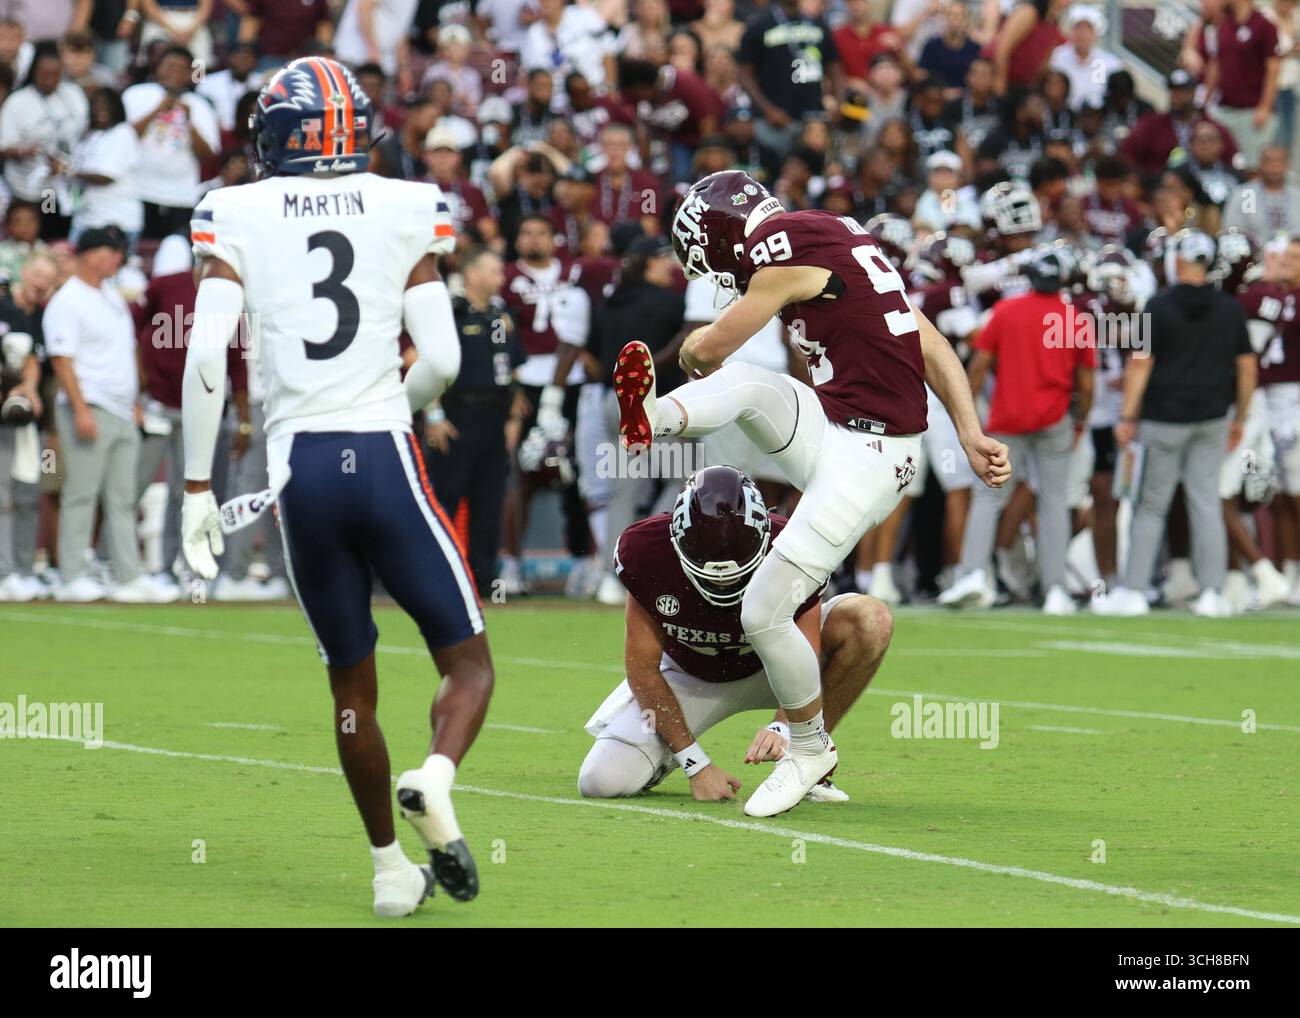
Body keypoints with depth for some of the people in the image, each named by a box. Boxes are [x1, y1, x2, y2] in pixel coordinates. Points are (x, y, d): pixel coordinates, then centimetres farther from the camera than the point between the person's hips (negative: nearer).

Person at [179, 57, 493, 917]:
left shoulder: (238, 217, 2)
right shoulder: (405, 211, 2)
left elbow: (207, 357, -5)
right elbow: (443, 362, -2)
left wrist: (197, 489, 1)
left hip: (299, 466, 1)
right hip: (386, 459, -1)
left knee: (353, 684, 17)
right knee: (467, 659, 10)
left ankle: (393, 869, 19)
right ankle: (436, 780, -19)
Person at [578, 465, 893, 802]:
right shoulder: (646, 551, -30)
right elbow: (643, 670, -20)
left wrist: (783, 729, -50)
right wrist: (696, 765, -24)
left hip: (769, 666, 0)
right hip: (689, 674, 0)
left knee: (871, 621, -28)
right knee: (601, 782, -20)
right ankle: (667, 751, 18)